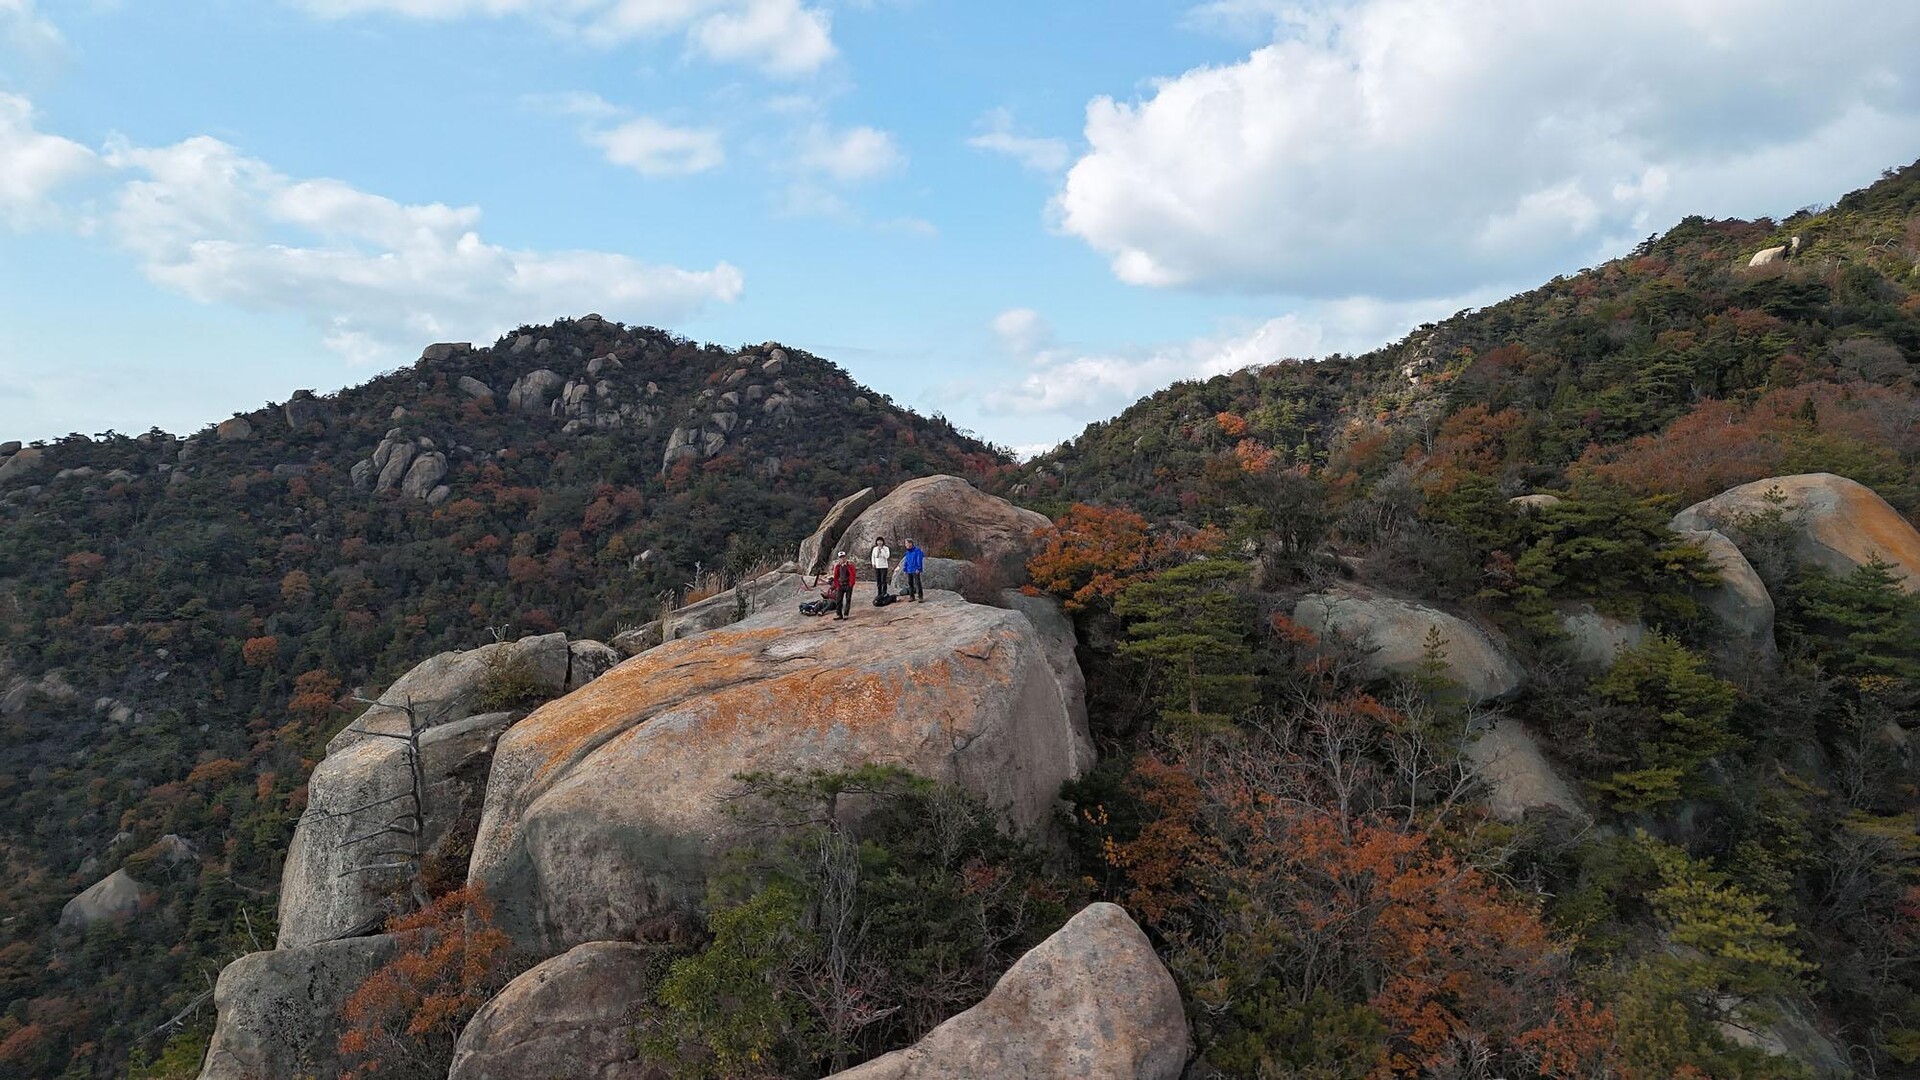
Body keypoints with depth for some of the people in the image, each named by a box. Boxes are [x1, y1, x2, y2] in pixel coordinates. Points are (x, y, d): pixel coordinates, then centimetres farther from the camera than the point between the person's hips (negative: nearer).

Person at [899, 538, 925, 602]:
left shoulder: (917, 550, -10)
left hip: (915, 571, -7)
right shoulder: (908, 552, 13)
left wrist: (918, 569, -17)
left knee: (917, 583, -5)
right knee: (910, 583, 9)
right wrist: (904, 569, 13)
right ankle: (912, 597, 16)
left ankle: (920, 596, 0)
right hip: (909, 570, 7)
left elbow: (919, 560, -13)